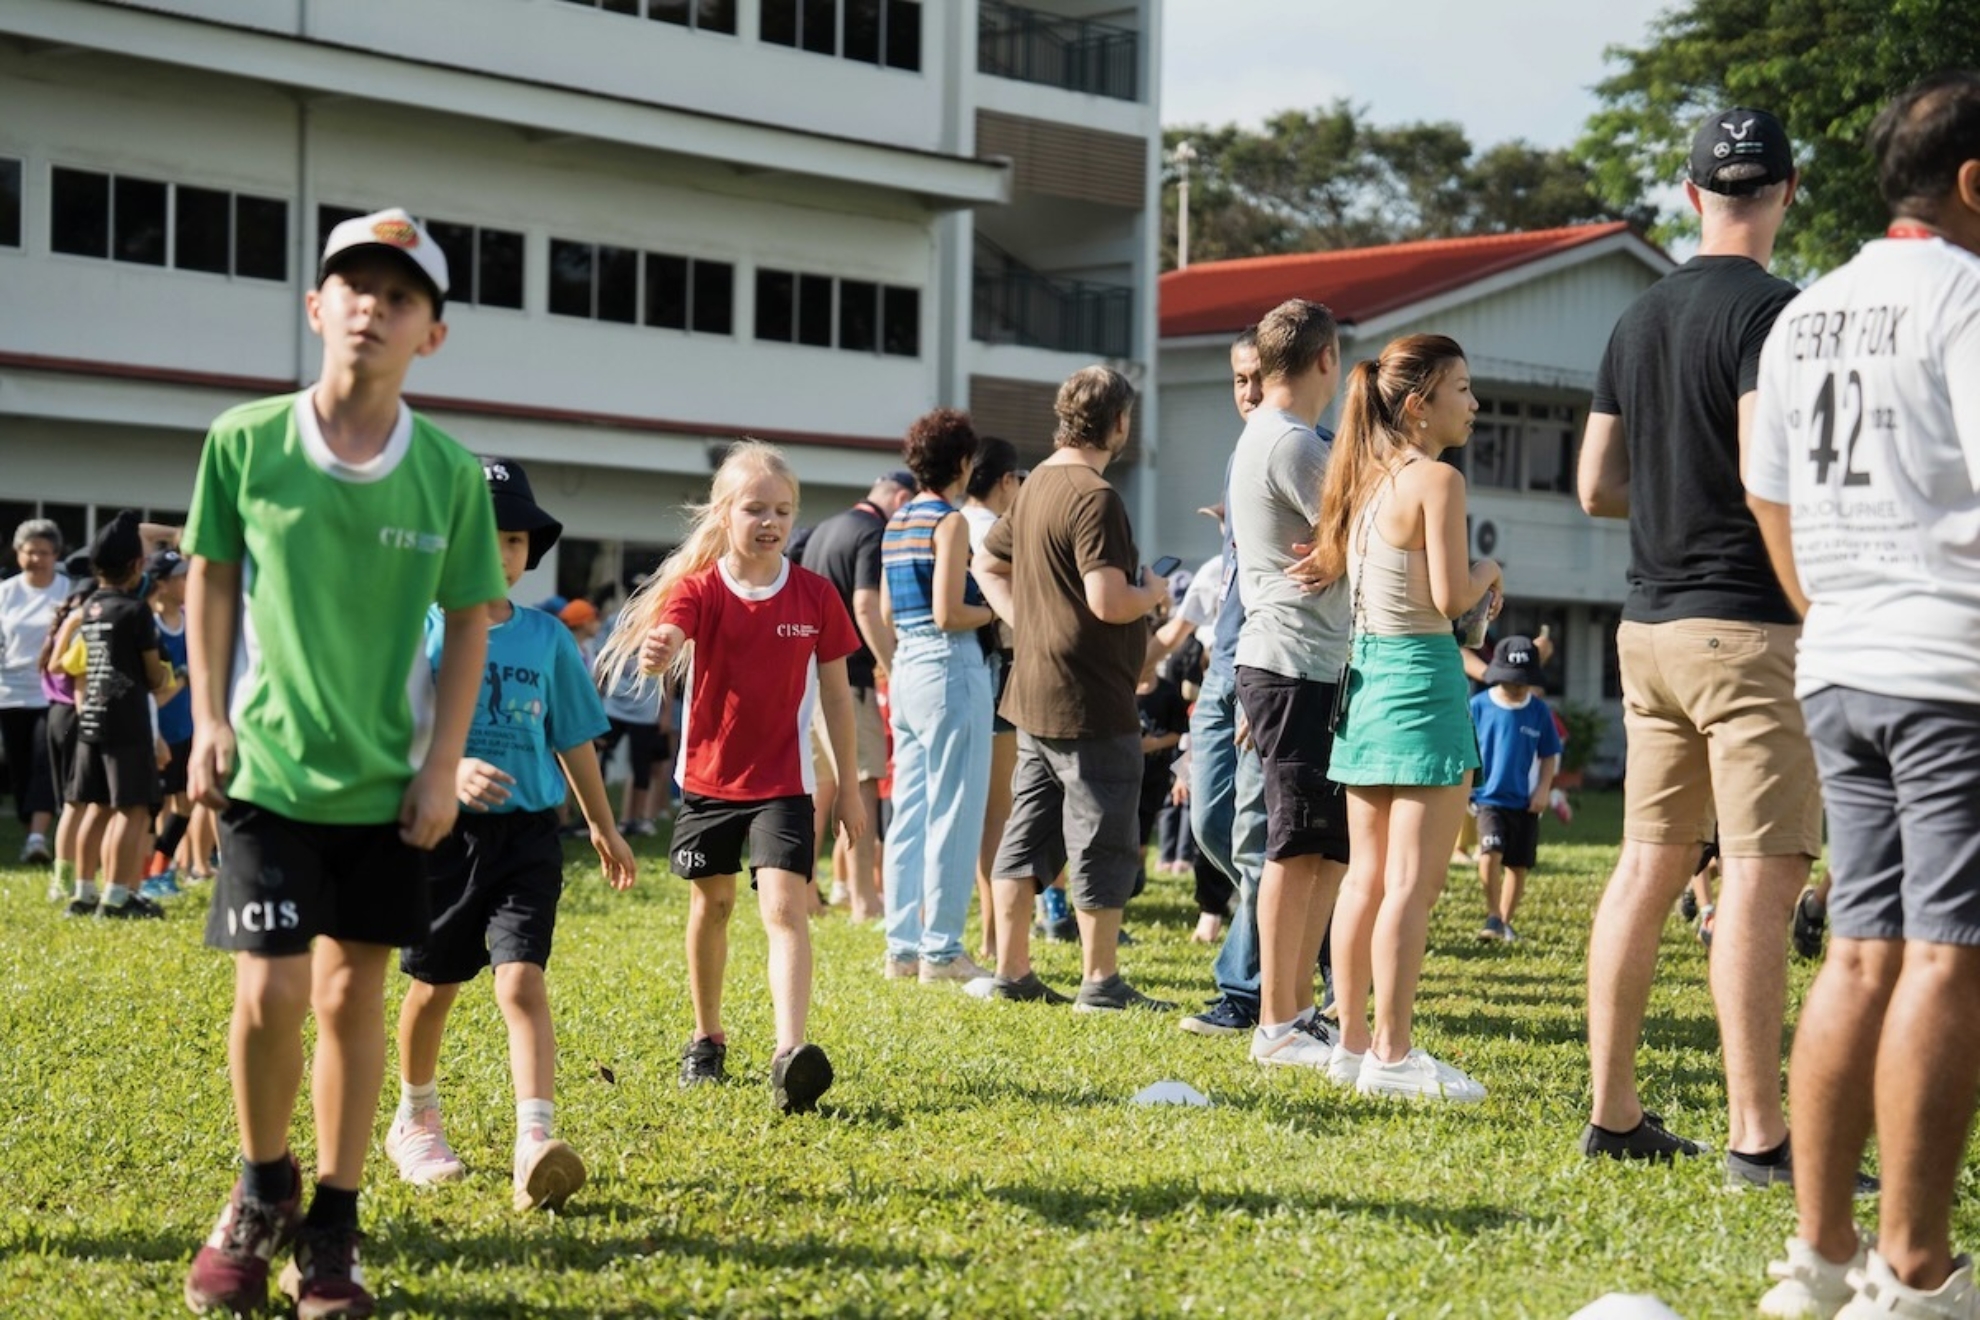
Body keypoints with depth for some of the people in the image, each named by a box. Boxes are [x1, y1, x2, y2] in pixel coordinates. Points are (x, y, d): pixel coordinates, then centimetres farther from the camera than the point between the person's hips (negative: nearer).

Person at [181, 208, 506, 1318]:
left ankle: (331, 1231, 20)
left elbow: (470, 624, 2)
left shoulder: (451, 474, -7)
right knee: (269, 992, -7)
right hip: (268, 765, -1)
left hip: (388, 779, 1)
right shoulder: (245, 442, -7)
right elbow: (212, 581, 5)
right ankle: (263, 1188, 21)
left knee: (355, 992, 7)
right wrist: (209, 721, 0)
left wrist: (442, 765, -2)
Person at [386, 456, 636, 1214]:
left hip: (527, 832, 1)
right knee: (435, 983, 14)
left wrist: (604, 828, 21)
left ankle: (537, 1142, -26)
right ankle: (415, 1119, 38)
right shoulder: (423, 628, -3)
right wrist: (451, 768, -30)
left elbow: (574, 739, 14)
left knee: (521, 979, -16)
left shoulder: (548, 636, 5)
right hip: (442, 830, 0)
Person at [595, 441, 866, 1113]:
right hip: (708, 775, 1)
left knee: (784, 907, -16)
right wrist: (655, 653, -57)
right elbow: (667, 635, -31)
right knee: (711, 904, 15)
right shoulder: (699, 588, -8)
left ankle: (790, 1054, -27)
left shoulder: (815, 595, -4)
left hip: (783, 781, -1)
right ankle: (707, 1039, 33)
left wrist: (850, 788, 5)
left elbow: (836, 694, 3)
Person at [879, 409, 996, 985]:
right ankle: (940, 949, -2)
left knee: (910, 810, 11)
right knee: (953, 813, -4)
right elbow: (948, 613, -18)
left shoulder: (896, 522, 13)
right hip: (950, 667, -9)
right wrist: (996, 613, -3)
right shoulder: (951, 521, -11)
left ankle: (903, 946, 14)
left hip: (905, 669, 9)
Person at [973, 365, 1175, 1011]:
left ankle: (1011, 971, 17)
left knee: (1029, 832, 13)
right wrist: (1156, 592, -7)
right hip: (1089, 701, -9)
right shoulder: (1094, 496, -18)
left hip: (1034, 693, 9)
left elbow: (988, 564, 23)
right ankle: (1100, 981, 6)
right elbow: (1108, 601, -26)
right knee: (1103, 842, 0)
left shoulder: (1037, 484, 11)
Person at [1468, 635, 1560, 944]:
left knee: (1518, 865, 7)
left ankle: (1505, 921, 21)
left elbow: (1549, 755, 8)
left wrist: (1543, 789, -2)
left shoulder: (1539, 710, 0)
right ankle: (1493, 915, -8)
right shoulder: (1478, 706, -5)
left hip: (1525, 802, 2)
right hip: (1490, 797, -2)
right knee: (1490, 854, -22)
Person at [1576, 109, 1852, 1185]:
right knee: (1762, 875, -7)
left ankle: (1612, 1115, 14)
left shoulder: (1640, 318, 14)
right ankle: (1757, 1136, -8)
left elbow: (1596, 485, 16)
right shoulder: (1770, 309, -10)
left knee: (1648, 865, 10)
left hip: (1650, 626, 8)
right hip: (1748, 624, -8)